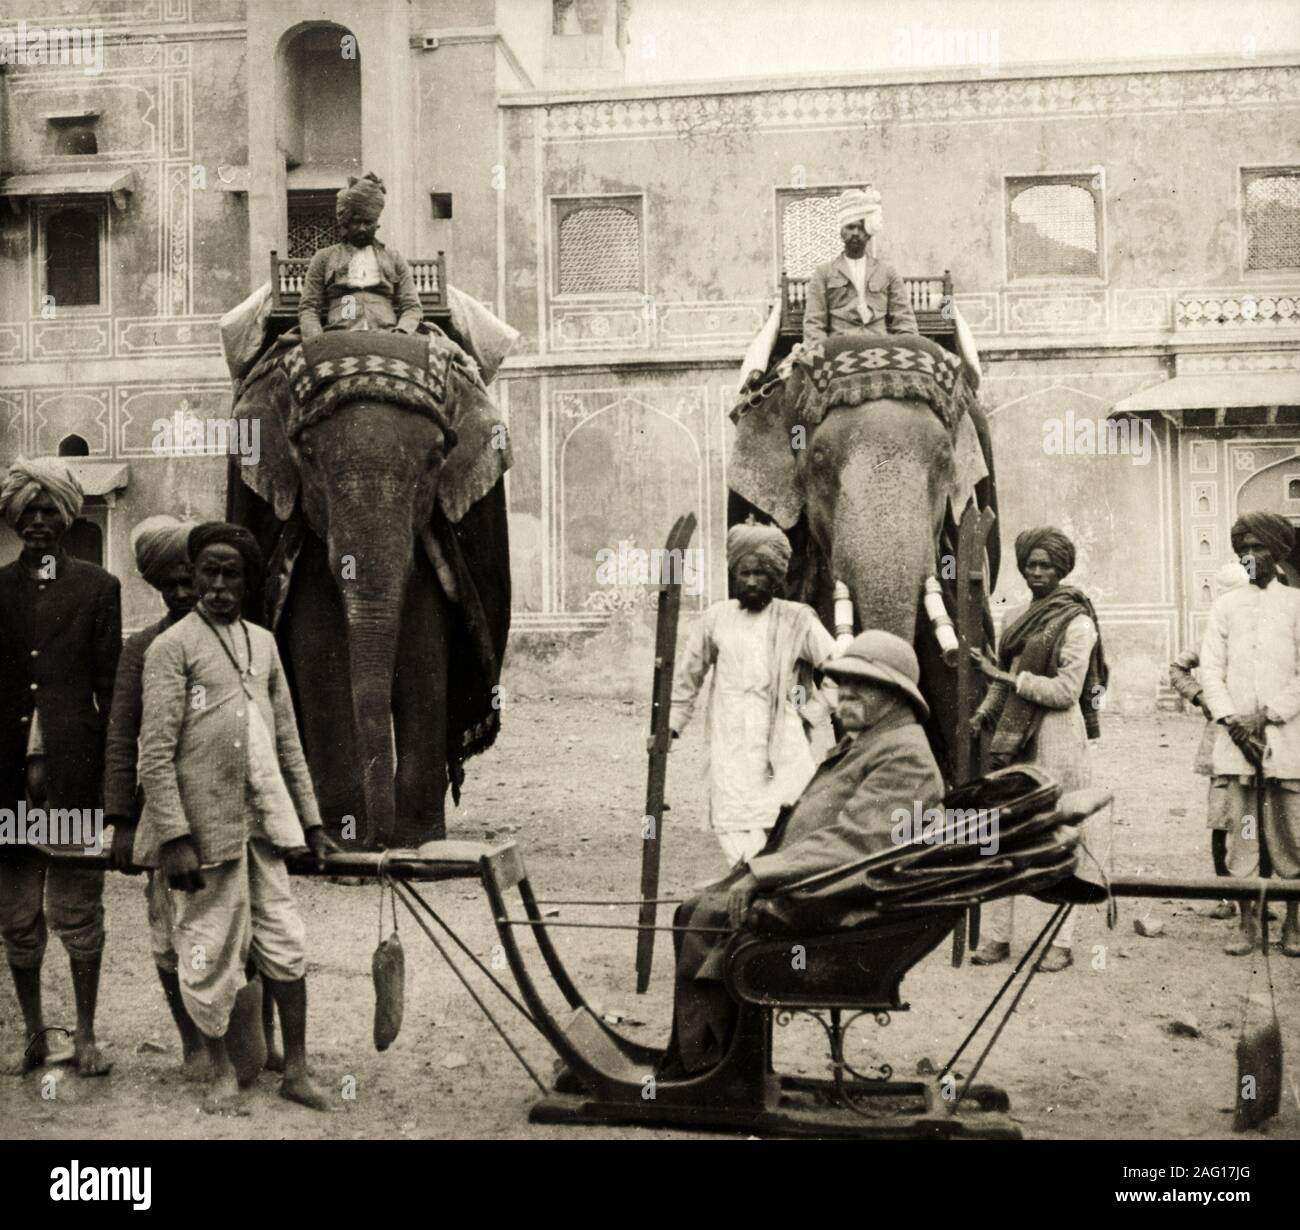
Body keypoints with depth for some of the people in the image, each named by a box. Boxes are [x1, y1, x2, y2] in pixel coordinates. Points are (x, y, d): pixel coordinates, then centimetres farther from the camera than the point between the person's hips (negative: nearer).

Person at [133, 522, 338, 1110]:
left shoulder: (262, 642, 14)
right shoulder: (172, 647, -5)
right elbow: (155, 753, -11)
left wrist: (310, 820, 14)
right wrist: (174, 838, -17)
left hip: (262, 824, 5)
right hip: (204, 826, -5)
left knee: (286, 947, 6)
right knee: (210, 953, 5)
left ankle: (296, 1072, 17)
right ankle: (221, 1070, 24)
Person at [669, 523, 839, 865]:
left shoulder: (797, 619, 3)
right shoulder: (717, 617, 9)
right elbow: (688, 675, 18)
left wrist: (810, 711, 0)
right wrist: (670, 724, 16)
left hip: (782, 744, -1)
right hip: (730, 746, 1)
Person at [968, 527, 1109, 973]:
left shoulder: (1077, 623, -6)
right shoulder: (1017, 620, 14)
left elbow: (1066, 691, -13)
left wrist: (1008, 676, -15)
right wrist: (980, 718, 6)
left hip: (1056, 741, -6)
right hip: (1013, 740, 7)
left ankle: (1061, 943, 6)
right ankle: (998, 936, 12)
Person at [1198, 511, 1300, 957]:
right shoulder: (1225, 607, 12)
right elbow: (1210, 670, 7)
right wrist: (1231, 720, -6)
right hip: (1235, 738, 2)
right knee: (1241, 832, 0)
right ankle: (1247, 924, 5)